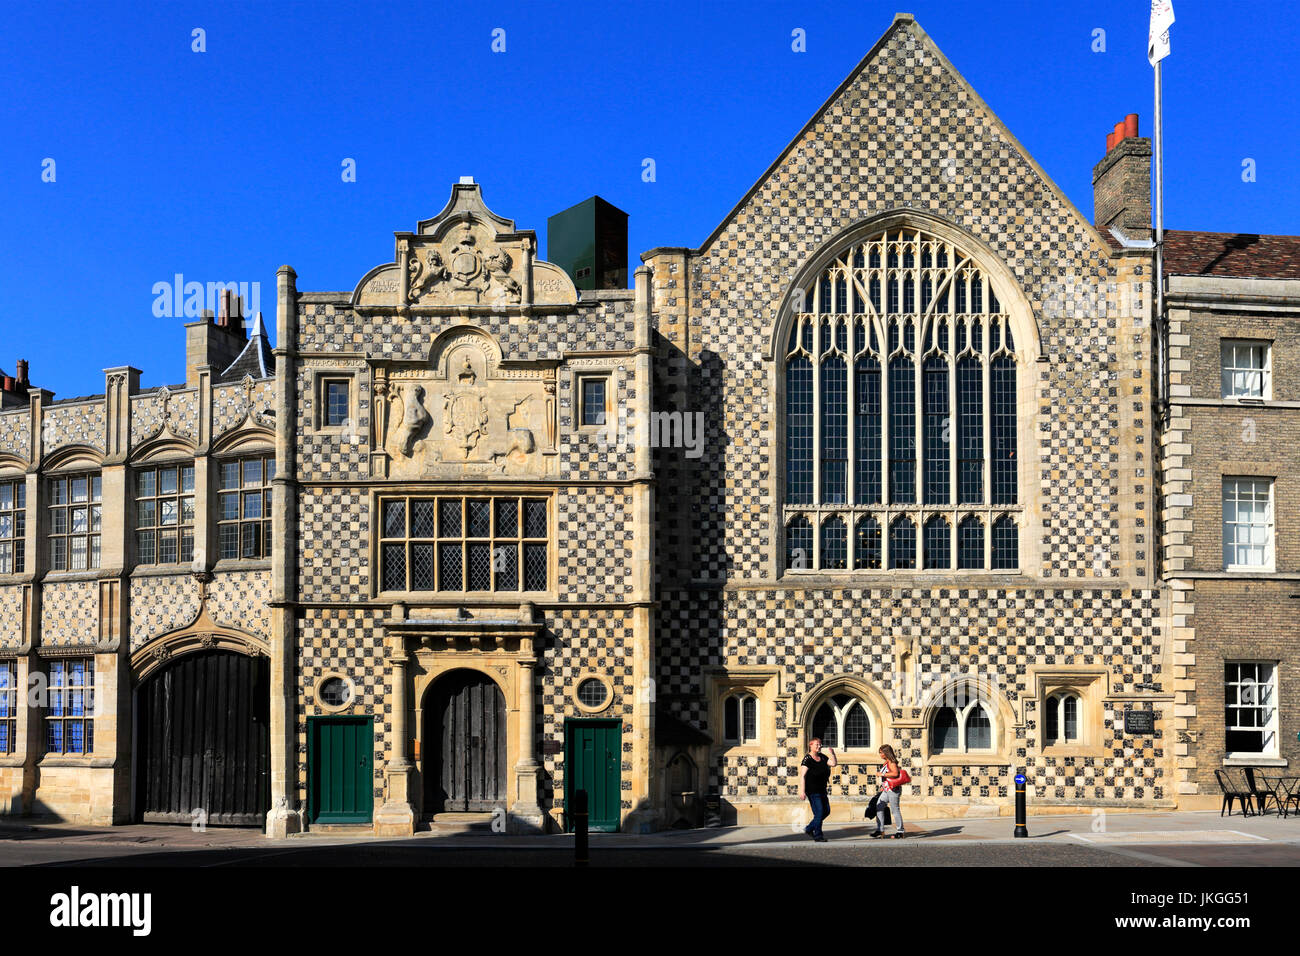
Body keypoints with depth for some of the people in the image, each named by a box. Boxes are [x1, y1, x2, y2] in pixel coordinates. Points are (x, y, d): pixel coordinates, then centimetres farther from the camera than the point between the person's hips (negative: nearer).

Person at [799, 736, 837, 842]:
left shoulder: (822, 757, 9)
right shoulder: (807, 759, -12)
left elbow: (834, 763, 5)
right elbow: (802, 775, -17)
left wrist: (832, 753, -10)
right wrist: (802, 791, -23)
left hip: (822, 790, 8)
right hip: (812, 791, -8)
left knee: (826, 811, 12)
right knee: (819, 812, -9)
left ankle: (809, 829, 24)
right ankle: (818, 835, 2)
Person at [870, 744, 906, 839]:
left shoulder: (891, 762, -12)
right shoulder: (887, 762, 16)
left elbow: (895, 773, -25)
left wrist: (882, 774, -21)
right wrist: (883, 786, 22)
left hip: (892, 789, -10)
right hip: (886, 790, 10)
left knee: (895, 810, -4)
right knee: (879, 806, 4)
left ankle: (900, 832, 5)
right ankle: (880, 830, 5)